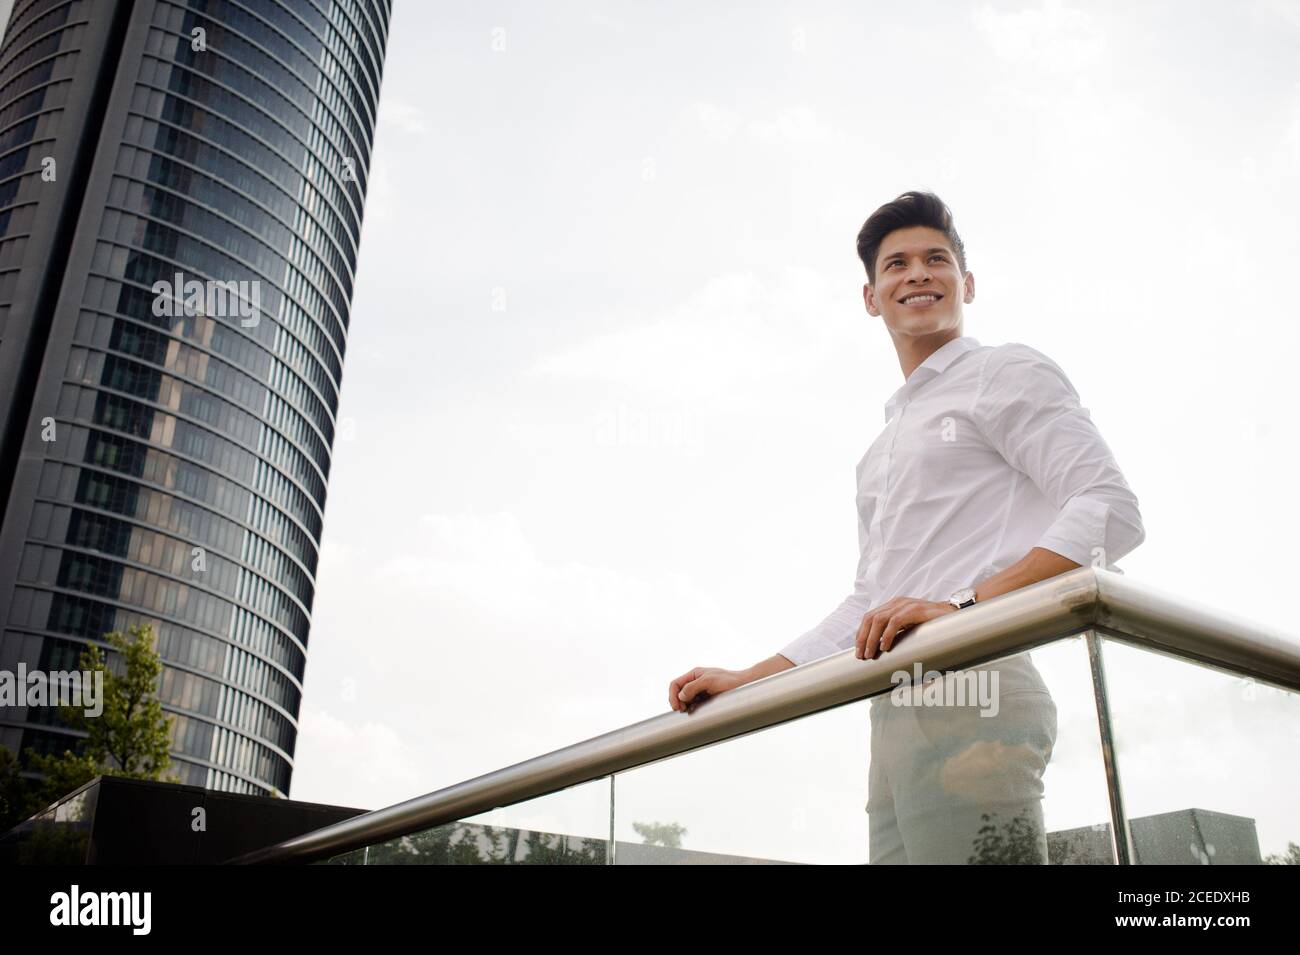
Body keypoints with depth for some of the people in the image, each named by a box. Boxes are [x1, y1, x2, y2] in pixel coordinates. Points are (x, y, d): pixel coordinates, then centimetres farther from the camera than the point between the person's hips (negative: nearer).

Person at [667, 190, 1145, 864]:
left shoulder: (1005, 372, 7)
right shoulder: (880, 454, 29)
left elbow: (1111, 510, -8)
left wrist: (962, 606, -20)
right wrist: (744, 681, 21)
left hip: (971, 693, -7)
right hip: (895, 720, 7)